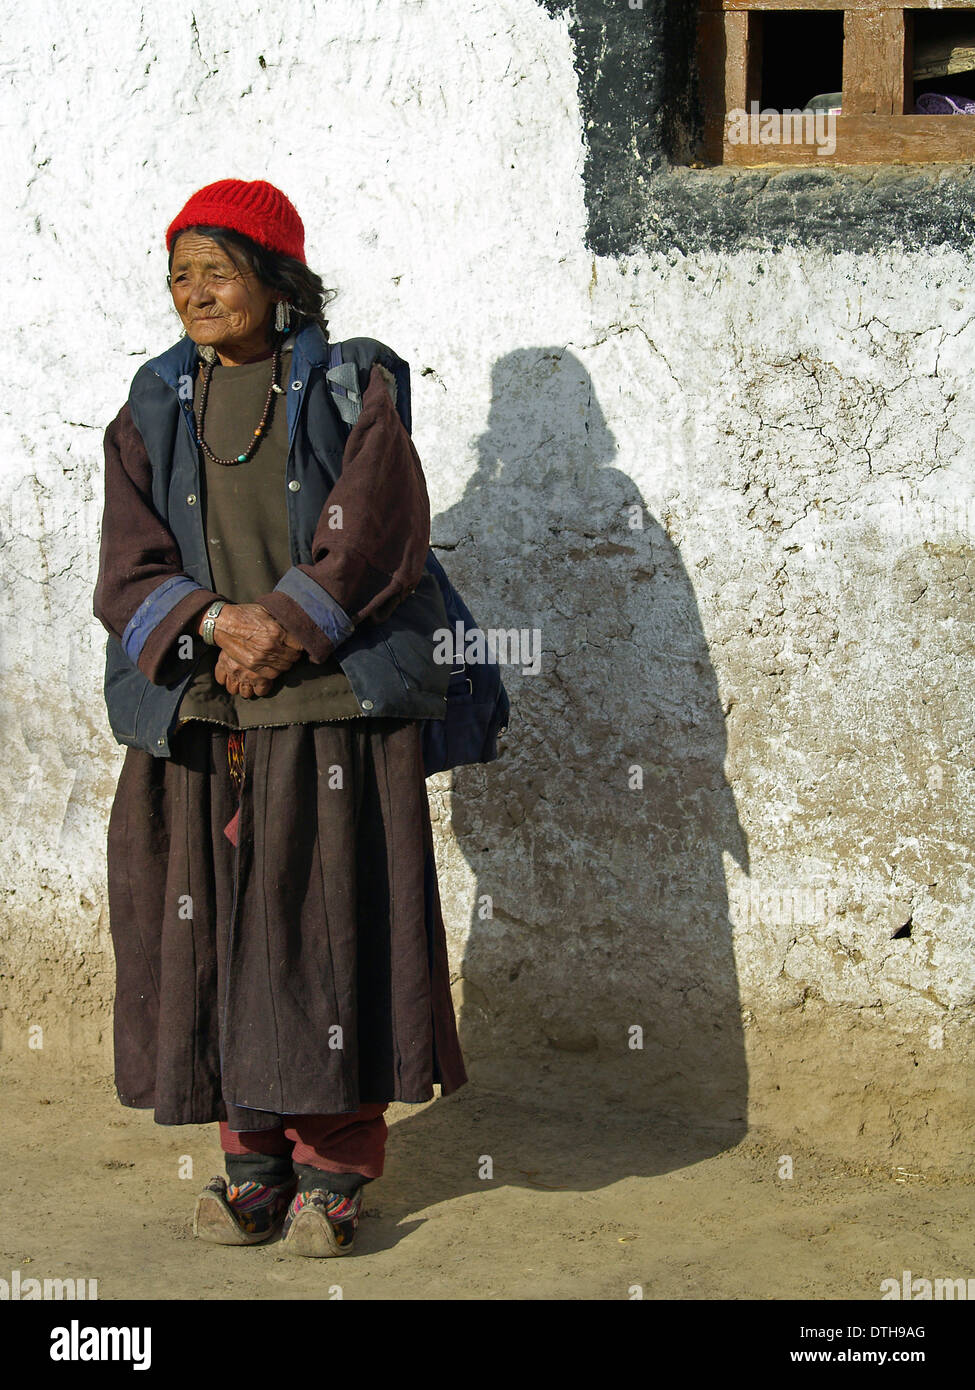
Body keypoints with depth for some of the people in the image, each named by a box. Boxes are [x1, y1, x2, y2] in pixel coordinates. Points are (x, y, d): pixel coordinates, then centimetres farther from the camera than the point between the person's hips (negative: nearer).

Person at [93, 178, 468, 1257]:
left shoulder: (350, 391, 3)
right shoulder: (153, 414, 10)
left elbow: (375, 541, -7)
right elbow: (129, 573, 1)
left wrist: (283, 632, -16)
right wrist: (218, 621, -16)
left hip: (332, 716, -3)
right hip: (195, 725, 3)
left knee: (334, 925, -2)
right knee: (215, 930, 3)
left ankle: (334, 1163, 7)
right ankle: (254, 1152, 15)